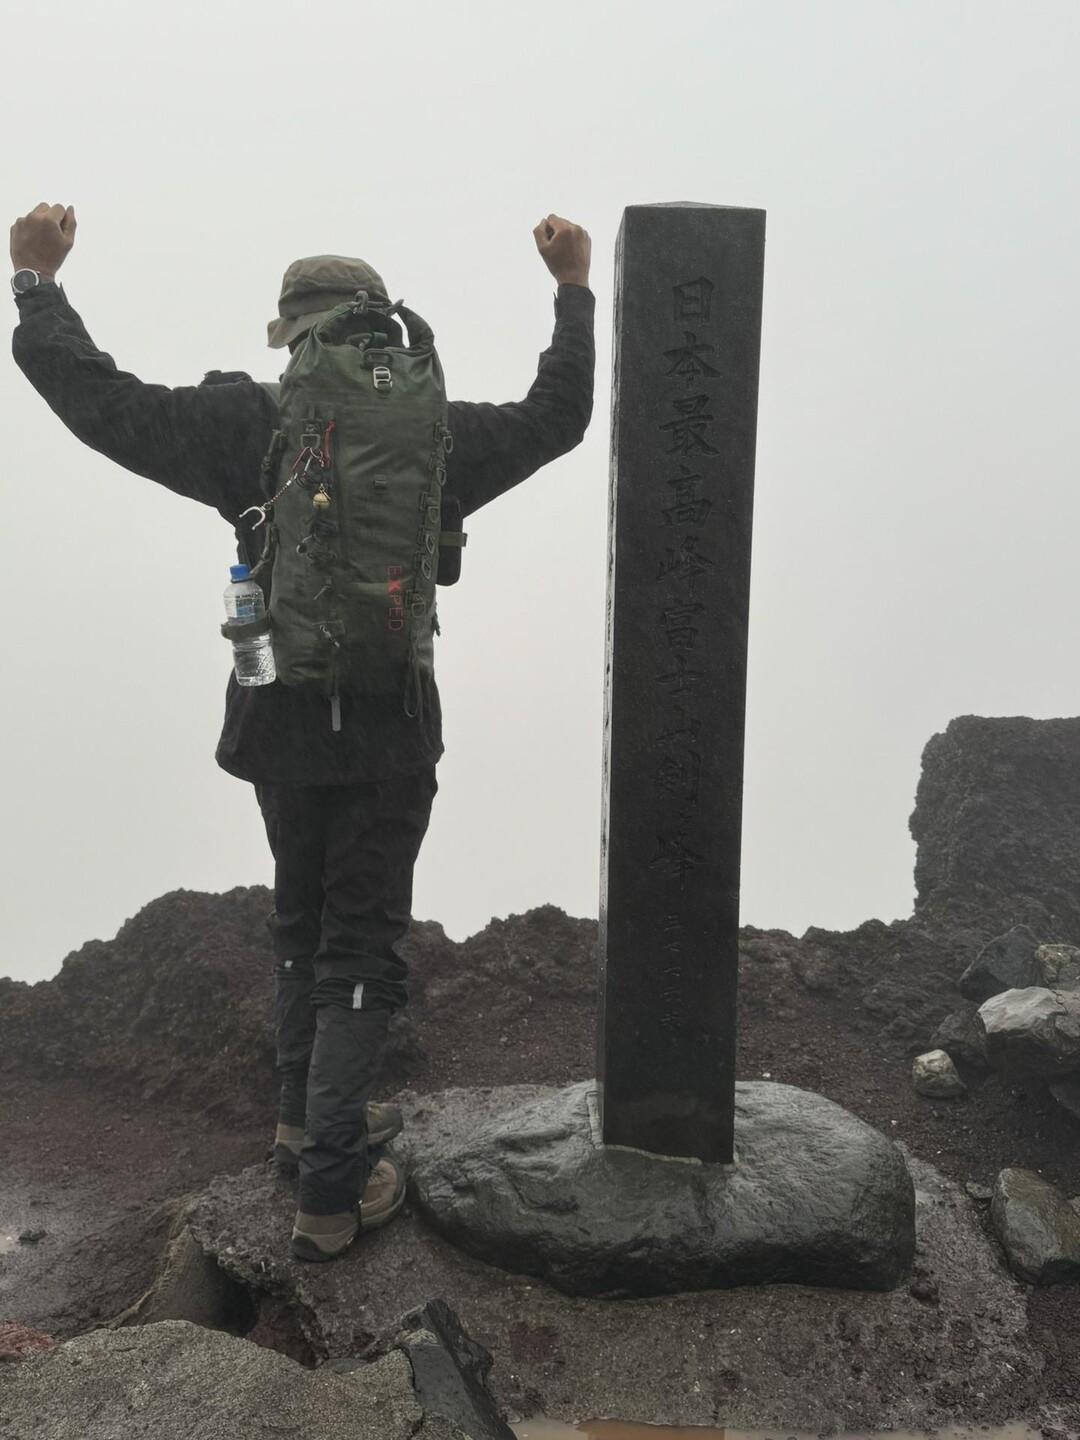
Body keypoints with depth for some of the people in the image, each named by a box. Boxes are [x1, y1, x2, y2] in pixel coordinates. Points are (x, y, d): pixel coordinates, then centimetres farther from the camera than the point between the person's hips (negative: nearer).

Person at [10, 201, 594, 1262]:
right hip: (388, 736, -2)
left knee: (302, 926, 22)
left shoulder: (247, 427, -6)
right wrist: (573, 289, 19)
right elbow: (556, 415, 6)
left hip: (279, 727, 3)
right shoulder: (433, 439, -7)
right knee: (361, 948, 6)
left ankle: (310, 1117, 39)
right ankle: (331, 1187, 10)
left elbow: (97, 398, -2)